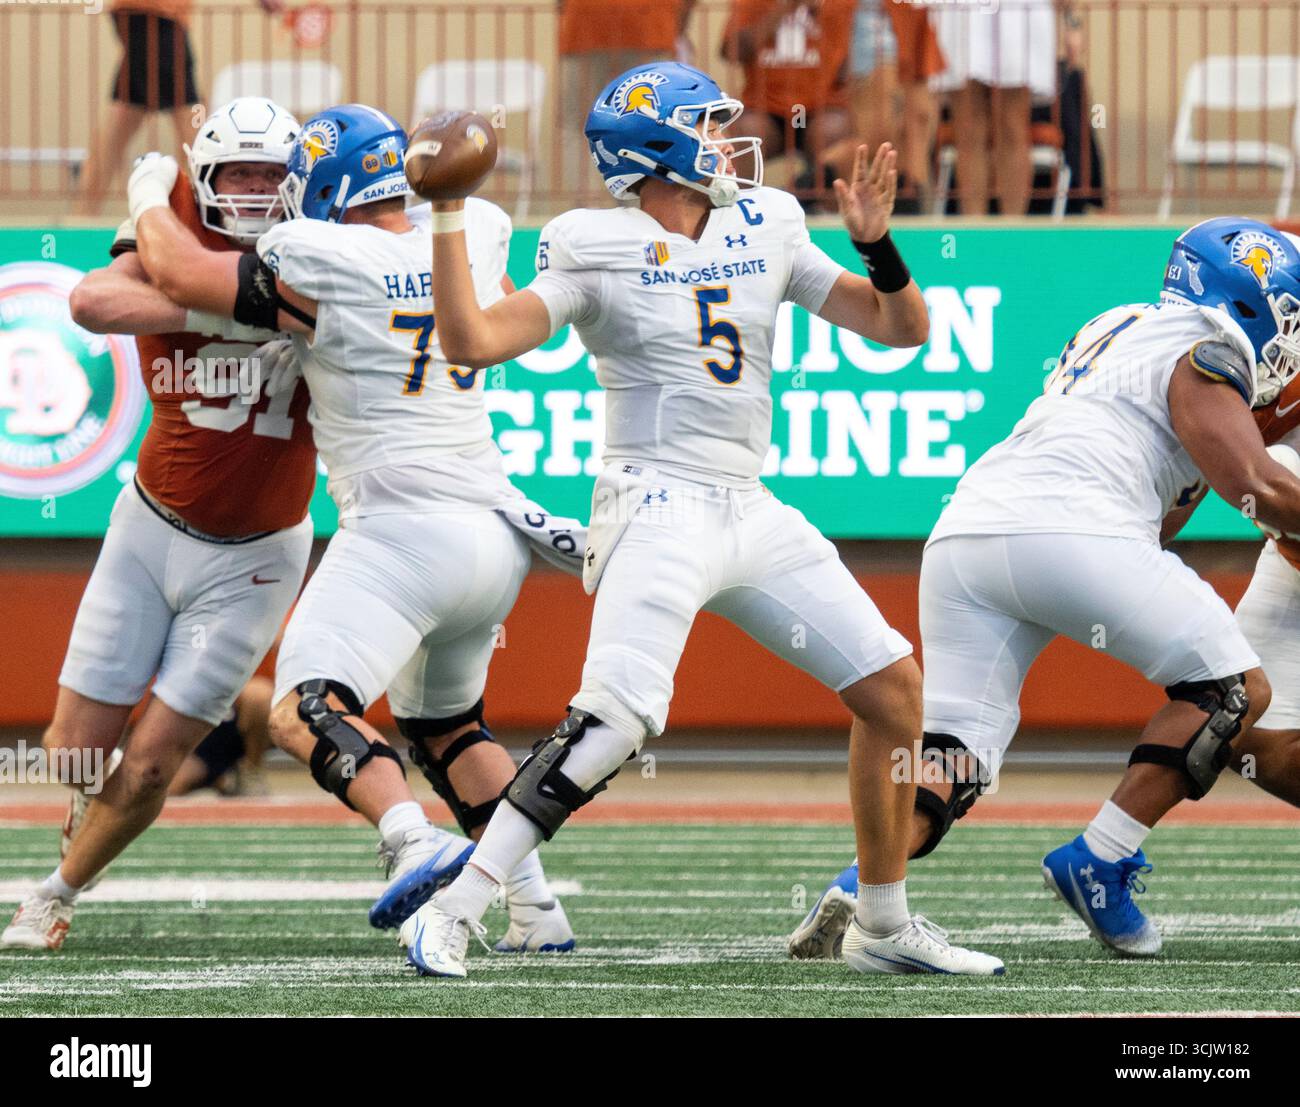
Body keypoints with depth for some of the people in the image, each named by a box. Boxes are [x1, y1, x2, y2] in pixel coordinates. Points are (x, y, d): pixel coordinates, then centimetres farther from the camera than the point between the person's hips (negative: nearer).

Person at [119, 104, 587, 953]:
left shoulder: (322, 264, -7)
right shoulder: (474, 239, 10)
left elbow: (177, 271, 2)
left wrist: (151, 200, 22)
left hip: (403, 526, -8)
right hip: (495, 529, 8)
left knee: (307, 709, -18)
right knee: (444, 723, 26)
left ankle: (415, 843, -42)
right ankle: (536, 912, 19)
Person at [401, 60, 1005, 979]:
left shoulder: (766, 230, 12)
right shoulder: (598, 251, -4)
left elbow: (903, 328, 15)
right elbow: (474, 342, -14)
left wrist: (877, 242, -2)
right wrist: (450, 216, -19)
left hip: (752, 515, 7)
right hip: (658, 510, -7)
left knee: (895, 686, 6)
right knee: (613, 723, -24)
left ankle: (886, 928, 19)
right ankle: (453, 913, -20)